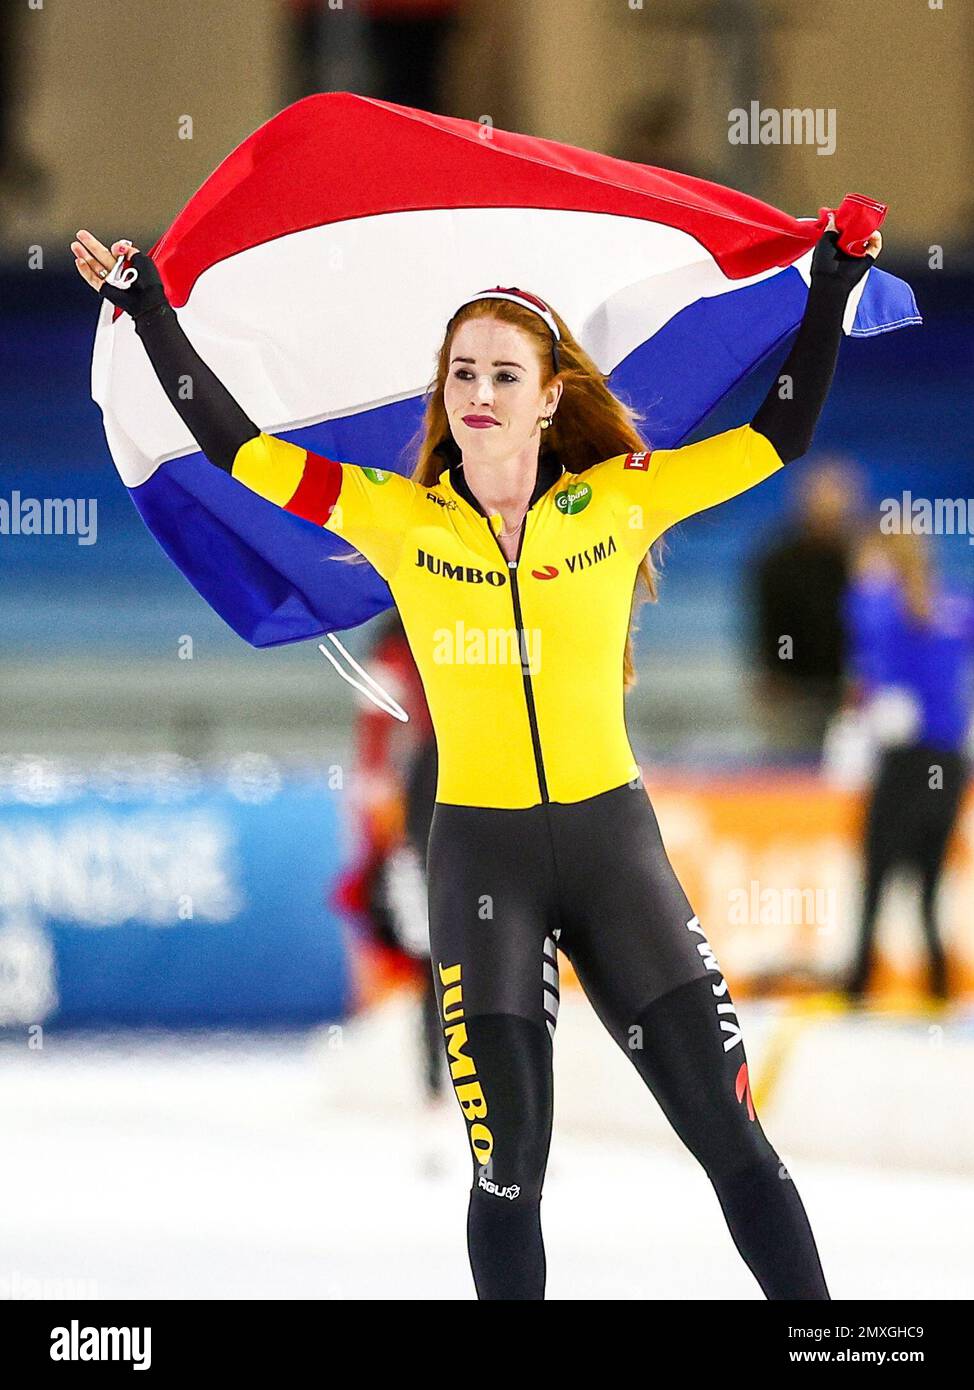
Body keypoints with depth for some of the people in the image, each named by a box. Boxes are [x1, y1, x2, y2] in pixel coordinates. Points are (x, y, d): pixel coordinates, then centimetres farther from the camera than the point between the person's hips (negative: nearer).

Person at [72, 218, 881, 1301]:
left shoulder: (621, 501, 0)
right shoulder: (399, 518, 0)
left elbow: (780, 434, 3)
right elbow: (234, 445, 1)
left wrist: (831, 285, -3)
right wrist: (146, 309, -2)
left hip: (613, 842, 0)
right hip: (479, 855, 0)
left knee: (731, 1137, 1)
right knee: (510, 1162, -2)